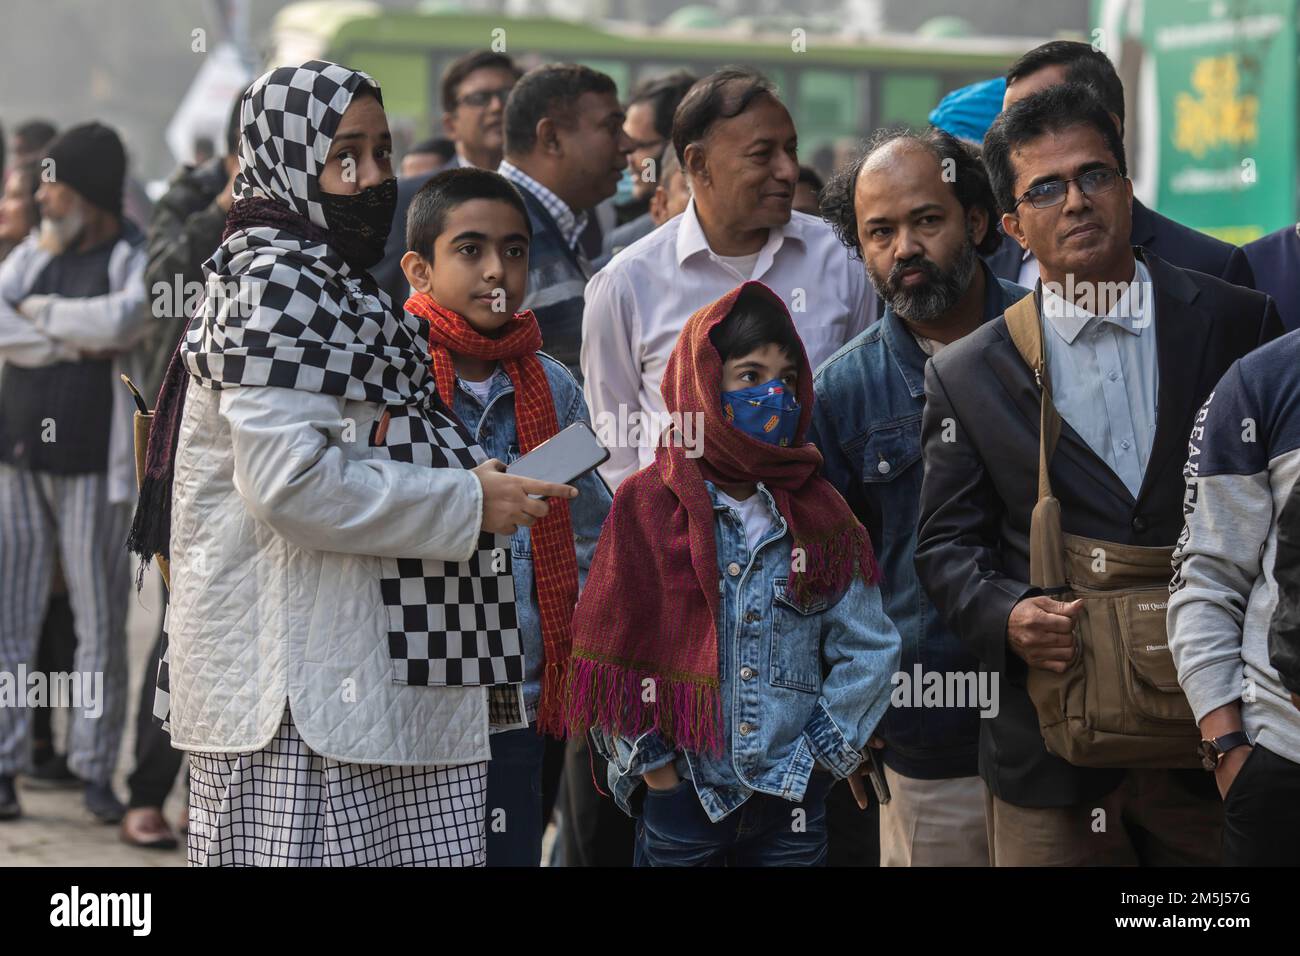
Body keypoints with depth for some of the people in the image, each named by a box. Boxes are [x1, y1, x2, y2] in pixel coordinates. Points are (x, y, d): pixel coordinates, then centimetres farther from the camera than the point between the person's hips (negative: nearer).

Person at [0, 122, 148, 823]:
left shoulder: (138, 259, -1)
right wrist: (74, 342, -10)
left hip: (92, 465, -4)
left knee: (101, 627, 0)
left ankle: (95, 767, 7)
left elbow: (120, 320, -21)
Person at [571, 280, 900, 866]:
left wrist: (812, 761, -5)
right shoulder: (647, 506, -1)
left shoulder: (821, 517, 5)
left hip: (793, 803, 2)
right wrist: (655, 769, -7)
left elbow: (870, 651, 3)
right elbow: (611, 653, -3)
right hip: (681, 798, -2)